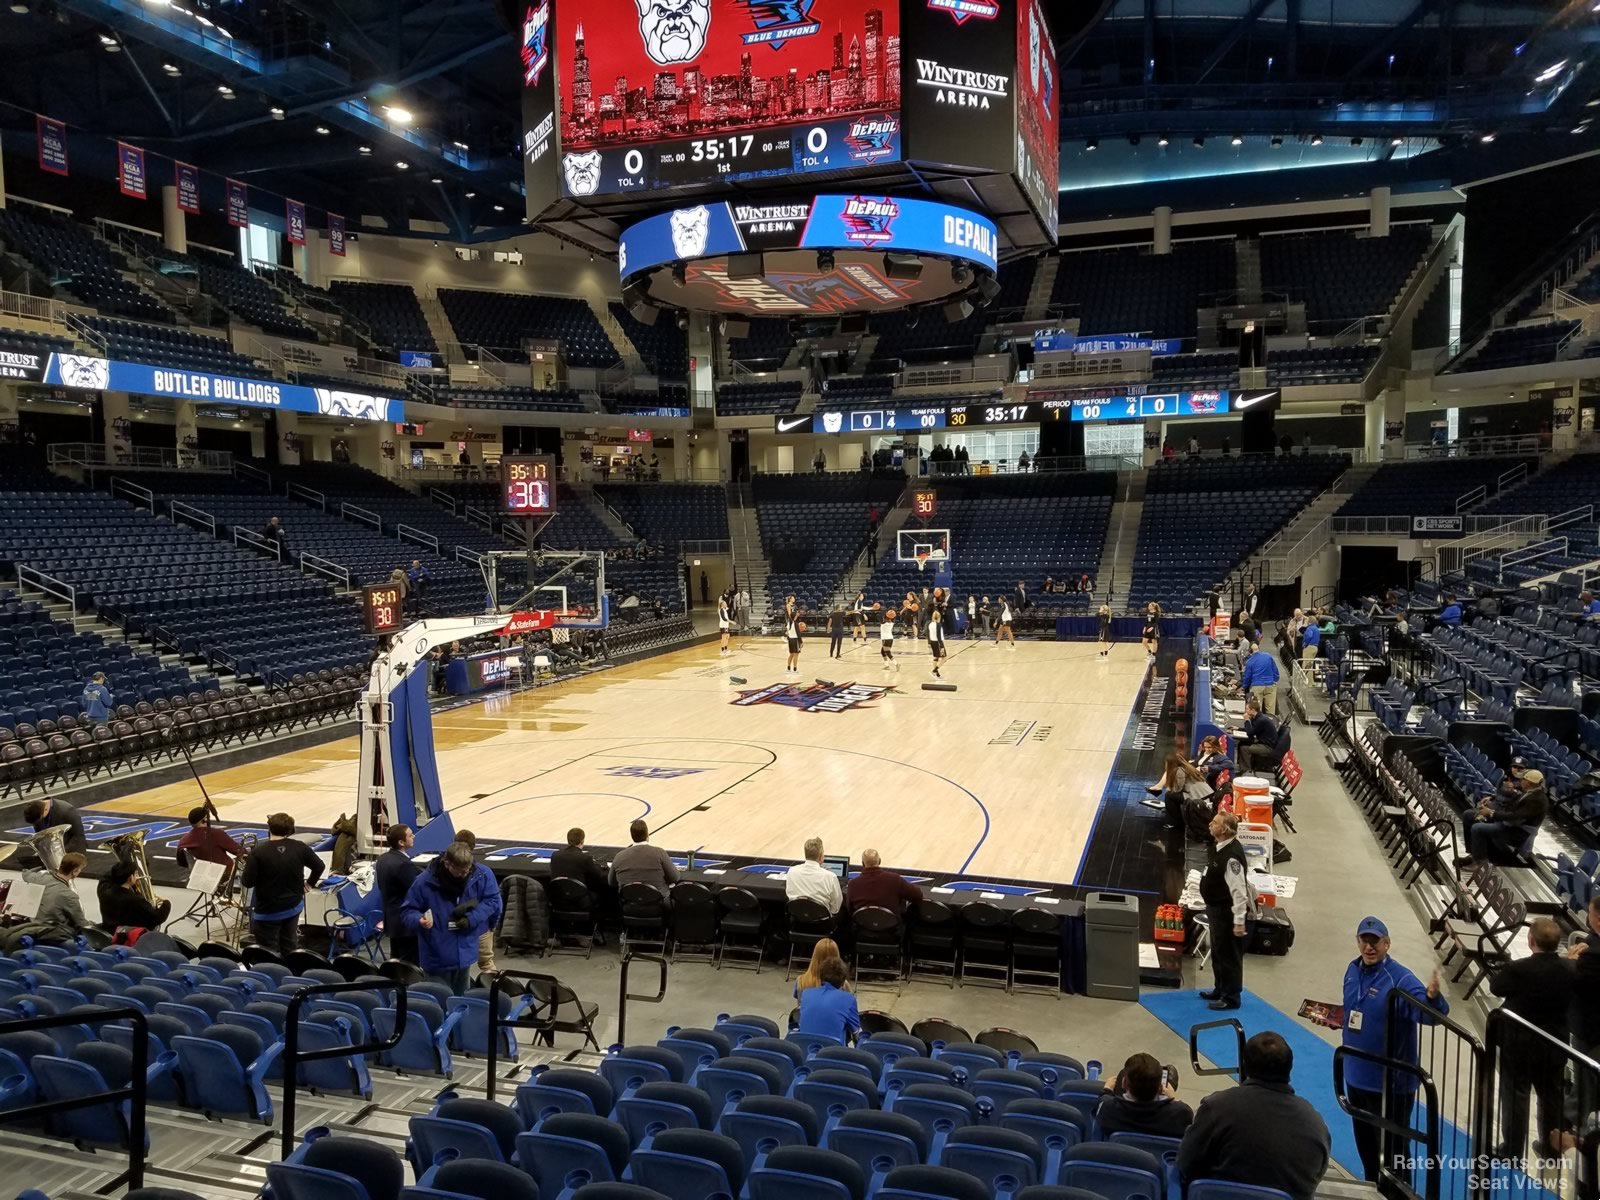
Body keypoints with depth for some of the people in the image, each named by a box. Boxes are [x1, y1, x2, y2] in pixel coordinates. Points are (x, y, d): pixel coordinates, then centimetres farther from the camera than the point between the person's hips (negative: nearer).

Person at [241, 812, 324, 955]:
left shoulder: (259, 852, -18)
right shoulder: (300, 848, -7)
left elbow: (248, 882, -15)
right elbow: (319, 866, 1)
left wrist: (241, 877, 8)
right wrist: (310, 883, 16)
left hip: (268, 911, -4)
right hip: (294, 906, 4)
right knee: (289, 947, 19)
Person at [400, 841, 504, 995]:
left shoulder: (482, 874, -12)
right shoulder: (425, 881, -17)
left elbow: (493, 901, -2)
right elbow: (407, 911, -7)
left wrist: (473, 918, -17)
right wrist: (419, 920, -30)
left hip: (465, 953, 3)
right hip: (436, 957, -3)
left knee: (460, 999, 21)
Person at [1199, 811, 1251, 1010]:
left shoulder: (1232, 856, -28)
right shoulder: (1220, 847, 2)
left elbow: (1239, 890, -27)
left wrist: (1239, 921, -25)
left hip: (1226, 912, -10)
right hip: (1216, 909, 10)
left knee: (1229, 955, 6)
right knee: (1217, 953, 23)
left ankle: (1231, 997, 20)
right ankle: (1221, 989, 38)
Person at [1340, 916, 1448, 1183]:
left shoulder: (1400, 980, -21)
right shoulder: (1353, 970, 0)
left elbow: (1430, 1014, -36)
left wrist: (1432, 996, -55)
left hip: (1390, 1081, -7)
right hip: (1356, 1074, 7)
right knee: (1364, 1140, 24)